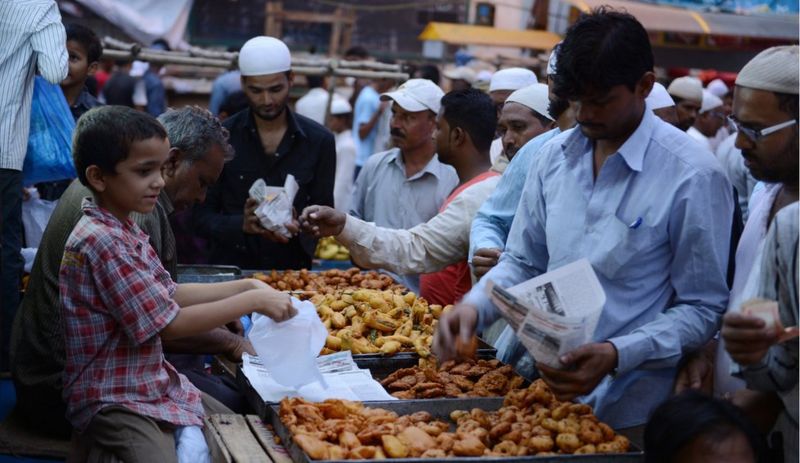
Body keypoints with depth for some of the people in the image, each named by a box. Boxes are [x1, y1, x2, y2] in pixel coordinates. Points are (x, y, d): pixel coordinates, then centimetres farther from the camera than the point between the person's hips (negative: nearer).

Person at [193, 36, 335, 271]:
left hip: (292, 269, 1)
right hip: (229, 268, 0)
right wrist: (242, 225, -16)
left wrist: (298, 229, -13)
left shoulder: (320, 141, 3)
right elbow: (201, 218, 2)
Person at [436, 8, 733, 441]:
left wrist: (618, 355, -25)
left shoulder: (693, 176, -15)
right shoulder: (554, 155, 1)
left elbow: (703, 308, -13)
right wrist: (474, 307, -9)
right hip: (541, 389, 5)